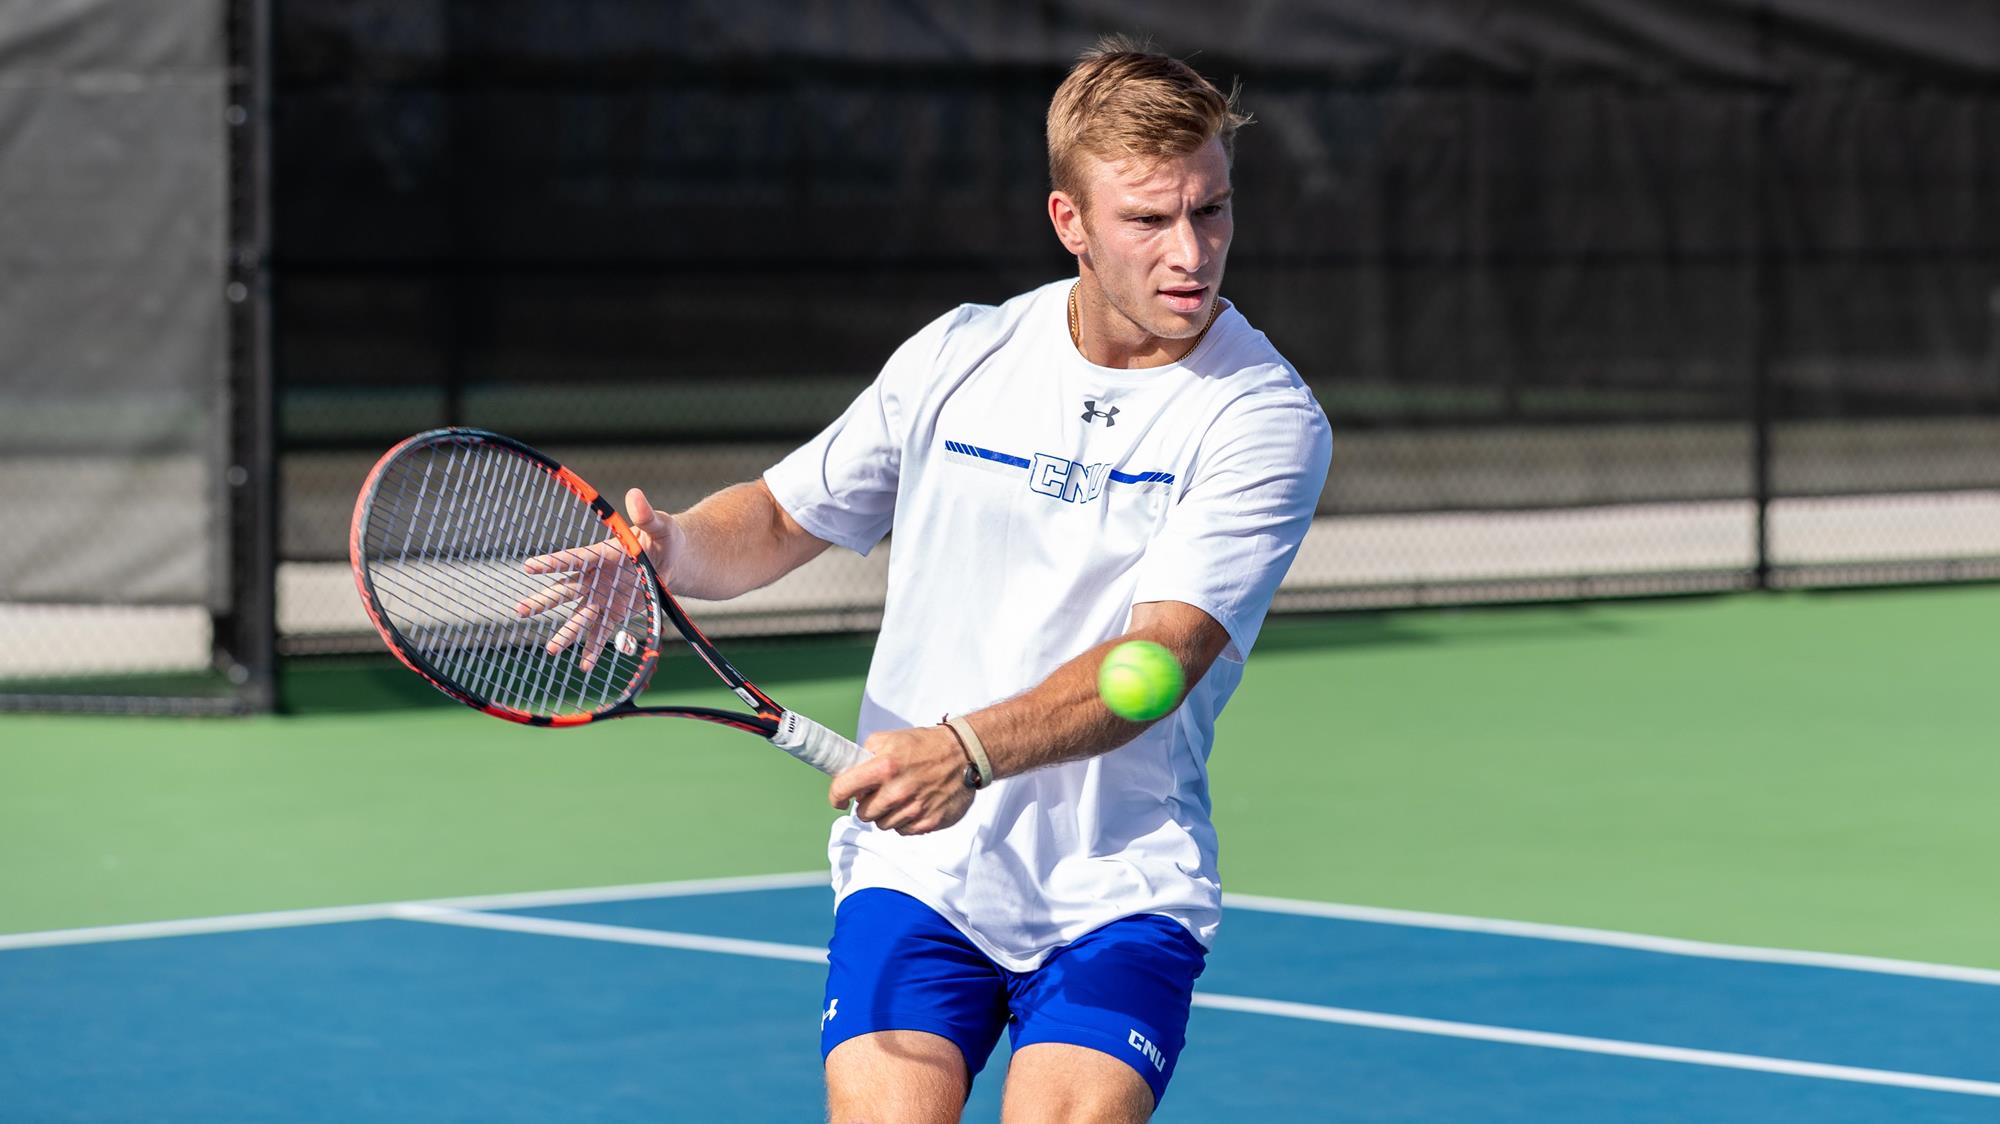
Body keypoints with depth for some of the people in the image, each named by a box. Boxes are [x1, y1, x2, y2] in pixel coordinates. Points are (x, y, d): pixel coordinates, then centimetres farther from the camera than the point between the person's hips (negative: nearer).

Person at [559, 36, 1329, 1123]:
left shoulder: (1264, 418, -8)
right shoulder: (956, 356, 5)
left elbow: (1161, 655, -21)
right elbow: (781, 517, 17)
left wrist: (968, 751, -36)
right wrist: (674, 547, -6)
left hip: (1119, 890, -2)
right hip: (914, 870, 2)